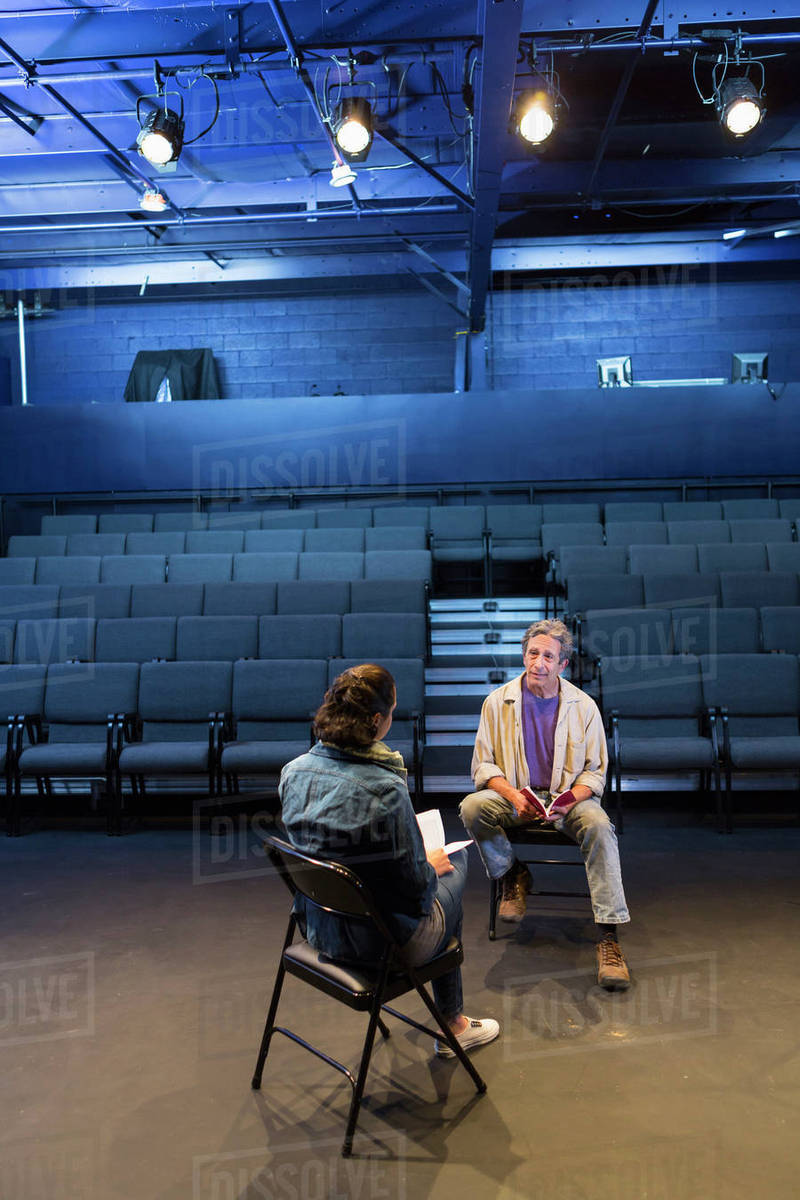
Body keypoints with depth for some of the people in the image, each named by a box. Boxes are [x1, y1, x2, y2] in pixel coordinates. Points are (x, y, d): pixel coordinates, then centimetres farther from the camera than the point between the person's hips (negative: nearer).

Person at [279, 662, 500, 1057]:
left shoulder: (294, 772, -8)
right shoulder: (385, 788, -30)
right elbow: (413, 883, -22)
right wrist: (432, 867, 2)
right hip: (382, 941, -7)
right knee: (454, 865, 24)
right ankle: (452, 1028, 38)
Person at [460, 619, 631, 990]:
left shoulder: (583, 706, 0)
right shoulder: (498, 702, -1)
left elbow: (595, 772, 2)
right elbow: (483, 766, 0)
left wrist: (569, 801, -19)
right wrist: (514, 797, -19)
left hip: (569, 797, 0)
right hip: (514, 796, 1)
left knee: (599, 825, -32)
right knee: (472, 807, -29)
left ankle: (609, 936, -27)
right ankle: (512, 876, -2)